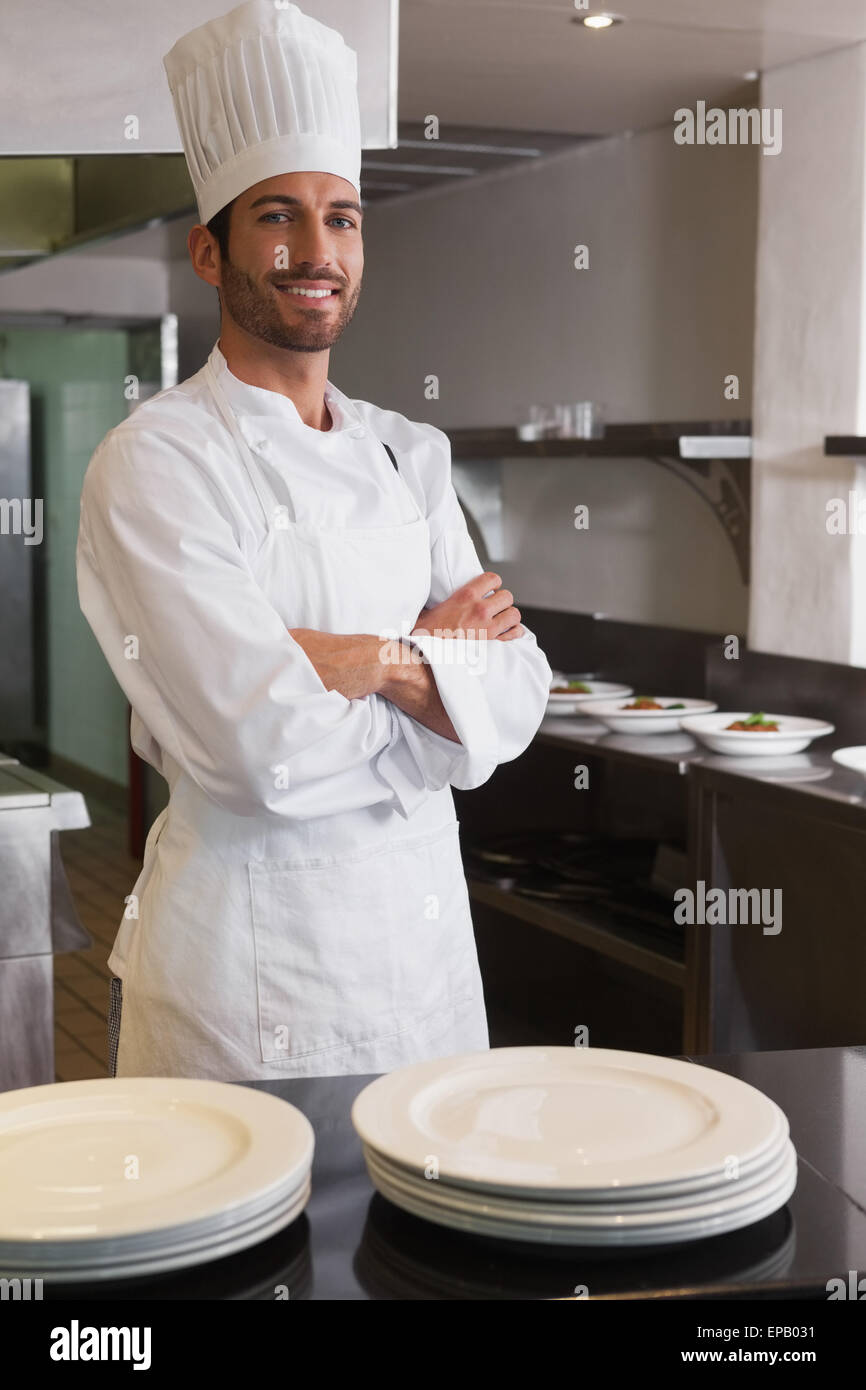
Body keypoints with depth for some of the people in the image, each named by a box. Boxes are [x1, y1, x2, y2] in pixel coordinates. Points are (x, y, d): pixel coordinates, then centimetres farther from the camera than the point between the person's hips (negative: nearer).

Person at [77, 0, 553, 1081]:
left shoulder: (409, 453, 8)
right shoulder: (153, 463, -12)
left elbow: (515, 698, 1)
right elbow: (266, 747, -23)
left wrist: (372, 659, -17)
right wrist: (438, 662, -8)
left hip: (427, 934, 6)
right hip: (247, 960, -6)